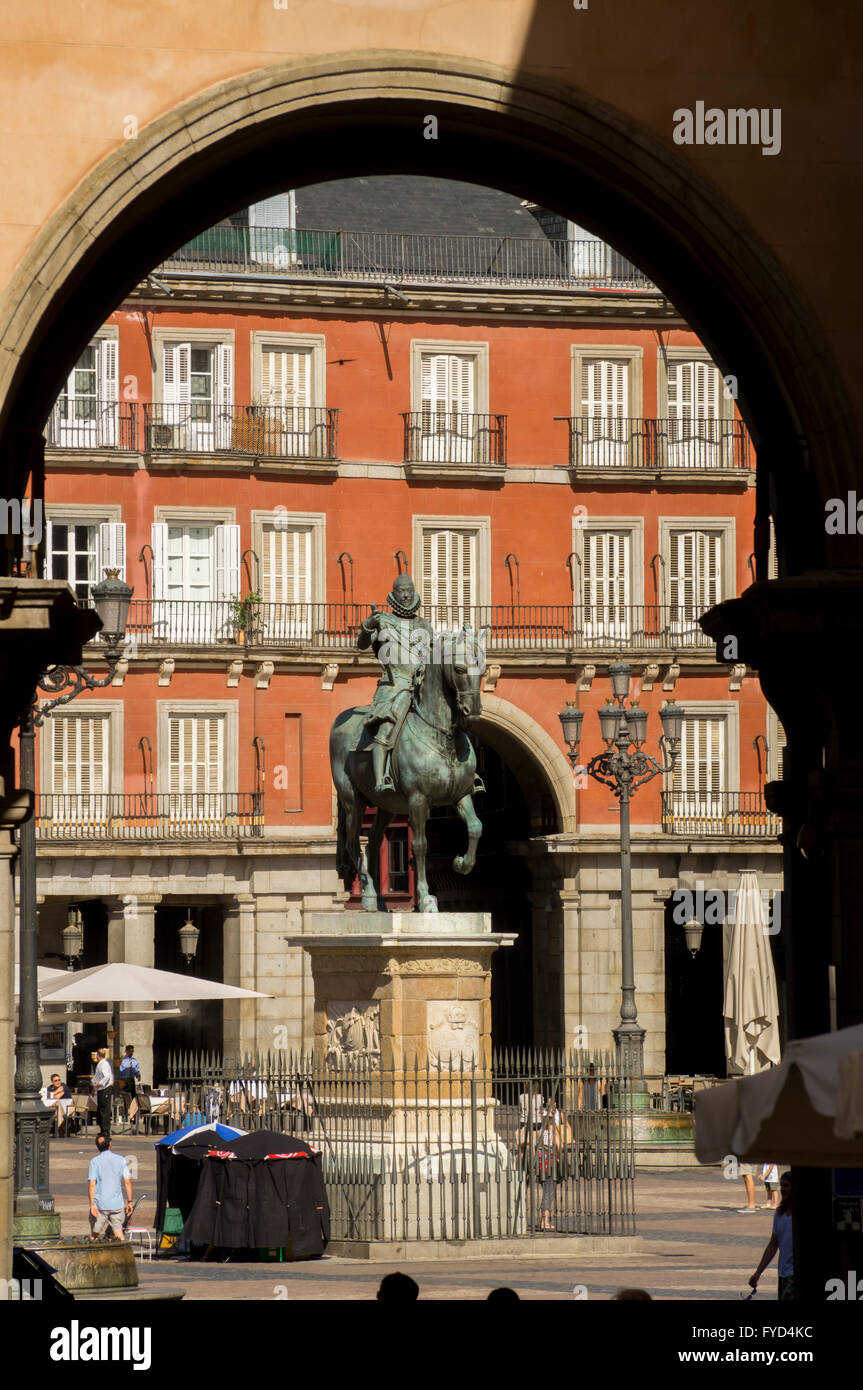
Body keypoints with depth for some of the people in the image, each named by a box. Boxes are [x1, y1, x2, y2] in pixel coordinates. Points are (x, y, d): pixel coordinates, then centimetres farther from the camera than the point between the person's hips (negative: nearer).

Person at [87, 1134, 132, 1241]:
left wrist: (92, 1204, -8)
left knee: (94, 1235, 7)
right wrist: (129, 1201, 5)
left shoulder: (95, 1161, -3)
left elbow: (92, 1184, -9)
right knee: (118, 1232, 6)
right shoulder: (121, 1160, 3)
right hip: (117, 1204, 2)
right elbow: (127, 1182, 0)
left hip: (100, 1204, -2)